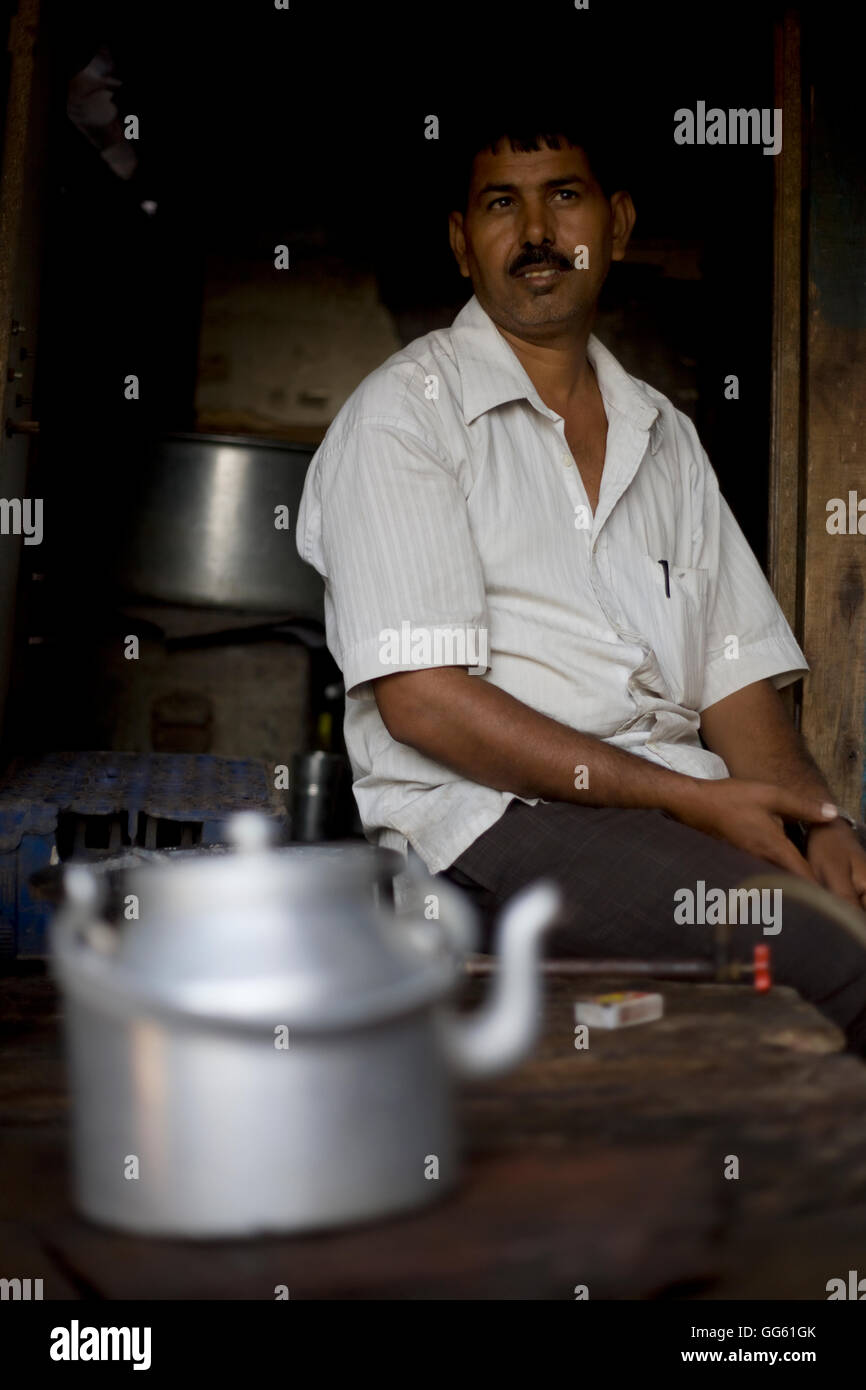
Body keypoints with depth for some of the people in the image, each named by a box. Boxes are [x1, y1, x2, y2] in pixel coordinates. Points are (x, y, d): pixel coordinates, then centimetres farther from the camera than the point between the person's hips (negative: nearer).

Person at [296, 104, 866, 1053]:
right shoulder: (403, 414, 2)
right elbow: (423, 700, -10)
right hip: (489, 818, -6)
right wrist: (683, 798, -14)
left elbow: (737, 679, 16)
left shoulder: (664, 434, 22)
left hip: (679, 806, 6)